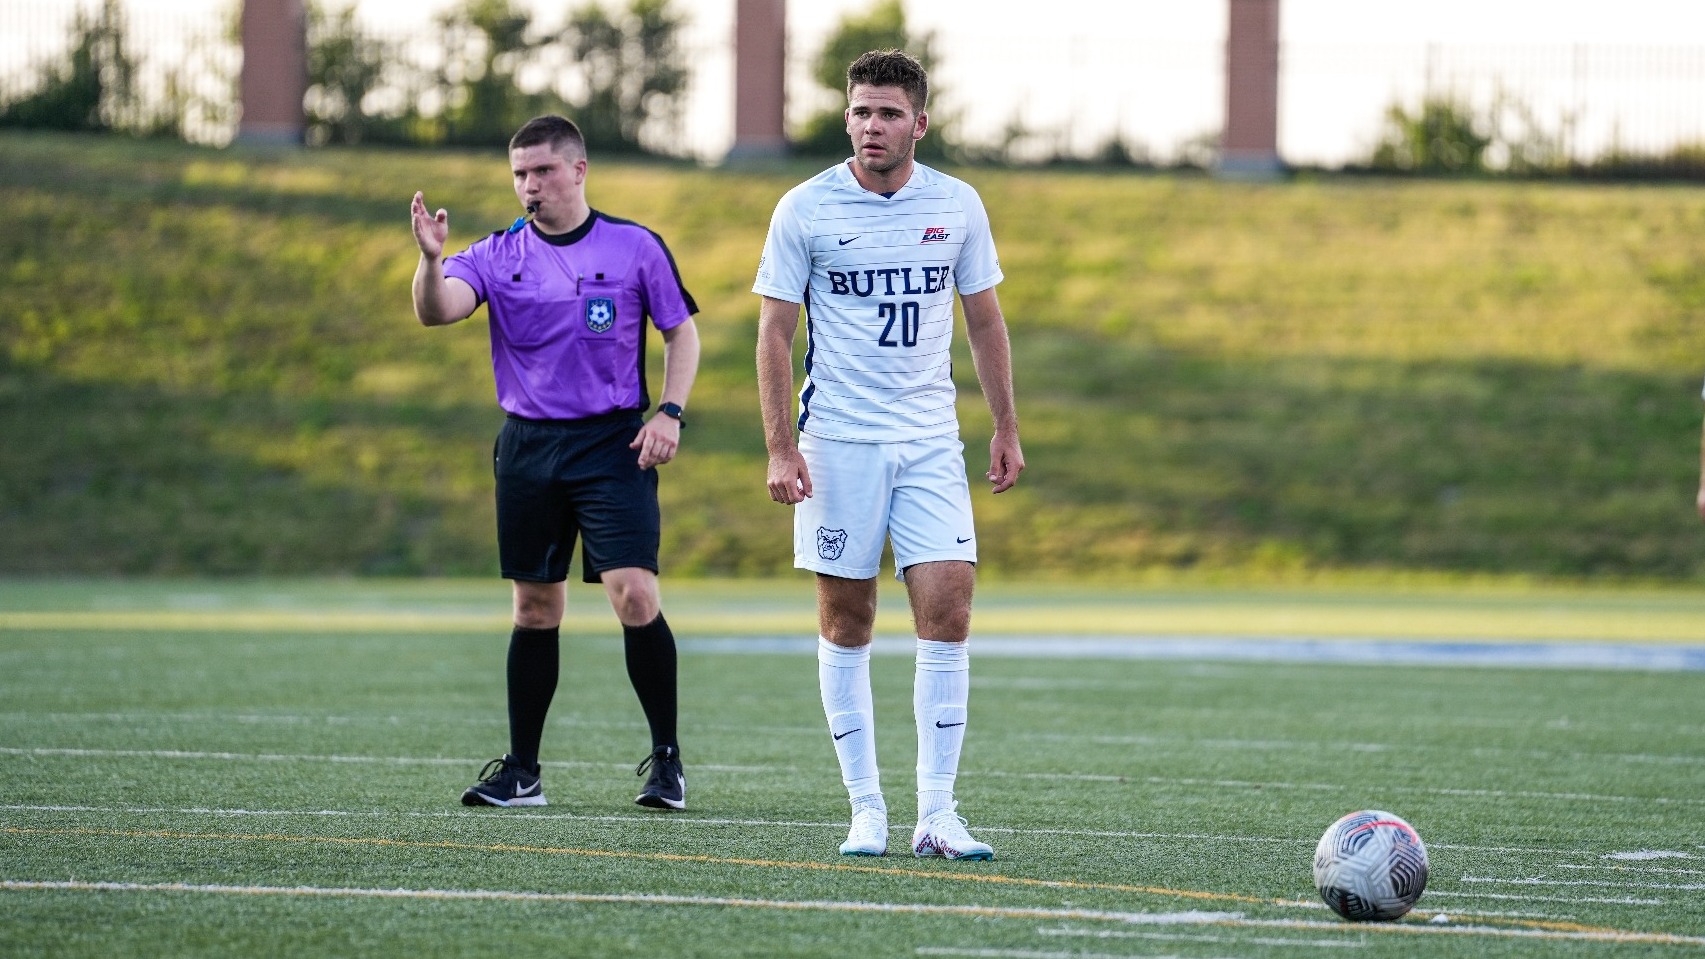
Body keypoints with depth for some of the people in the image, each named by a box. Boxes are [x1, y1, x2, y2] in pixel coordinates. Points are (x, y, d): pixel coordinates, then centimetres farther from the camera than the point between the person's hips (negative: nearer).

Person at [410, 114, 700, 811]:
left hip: (613, 444, -2)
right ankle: (521, 772, 14)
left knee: (633, 594, -14)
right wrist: (430, 259, -33)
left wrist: (669, 412, -5)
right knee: (535, 608, 7)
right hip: (528, 445, 3)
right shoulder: (499, 256, 3)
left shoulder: (635, 247, 0)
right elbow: (436, 310, -13)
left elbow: (681, 332, 8)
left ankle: (666, 757, -1)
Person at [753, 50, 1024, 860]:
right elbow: (775, 332, -1)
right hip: (837, 443, -2)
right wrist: (778, 448, -8)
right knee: (846, 623, 1)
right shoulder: (804, 210, -3)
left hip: (930, 442, 2)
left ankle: (935, 814, -6)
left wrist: (1006, 429, 13)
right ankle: (866, 810, 9)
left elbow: (984, 320, 15)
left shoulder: (957, 207, 5)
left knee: (947, 612, -9)